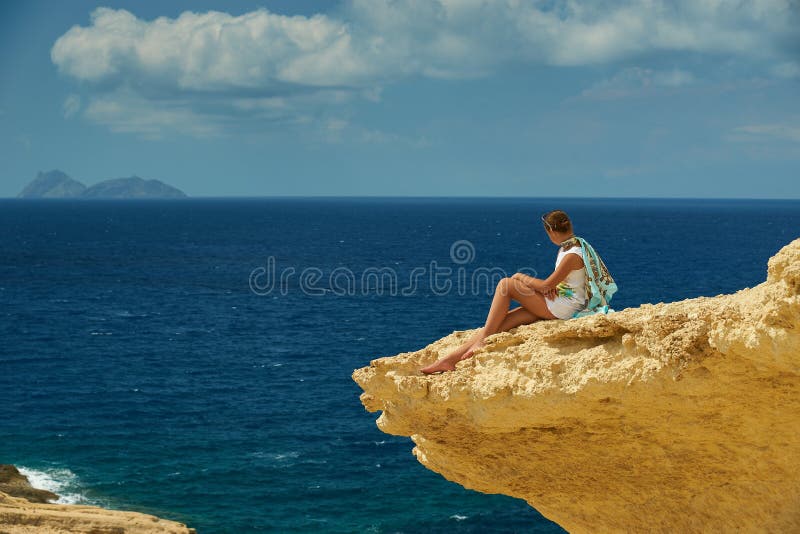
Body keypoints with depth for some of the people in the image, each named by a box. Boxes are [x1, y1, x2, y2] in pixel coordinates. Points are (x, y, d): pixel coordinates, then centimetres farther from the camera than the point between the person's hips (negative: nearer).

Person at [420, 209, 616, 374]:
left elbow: (546, 285, -17)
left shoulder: (573, 255, -18)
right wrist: (549, 287, -4)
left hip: (565, 306, -9)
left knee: (505, 284, -15)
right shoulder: (567, 247, 13)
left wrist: (521, 277, -1)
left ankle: (483, 339, -13)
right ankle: (451, 359, -3)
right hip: (558, 303, 9)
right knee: (498, 323, -1)